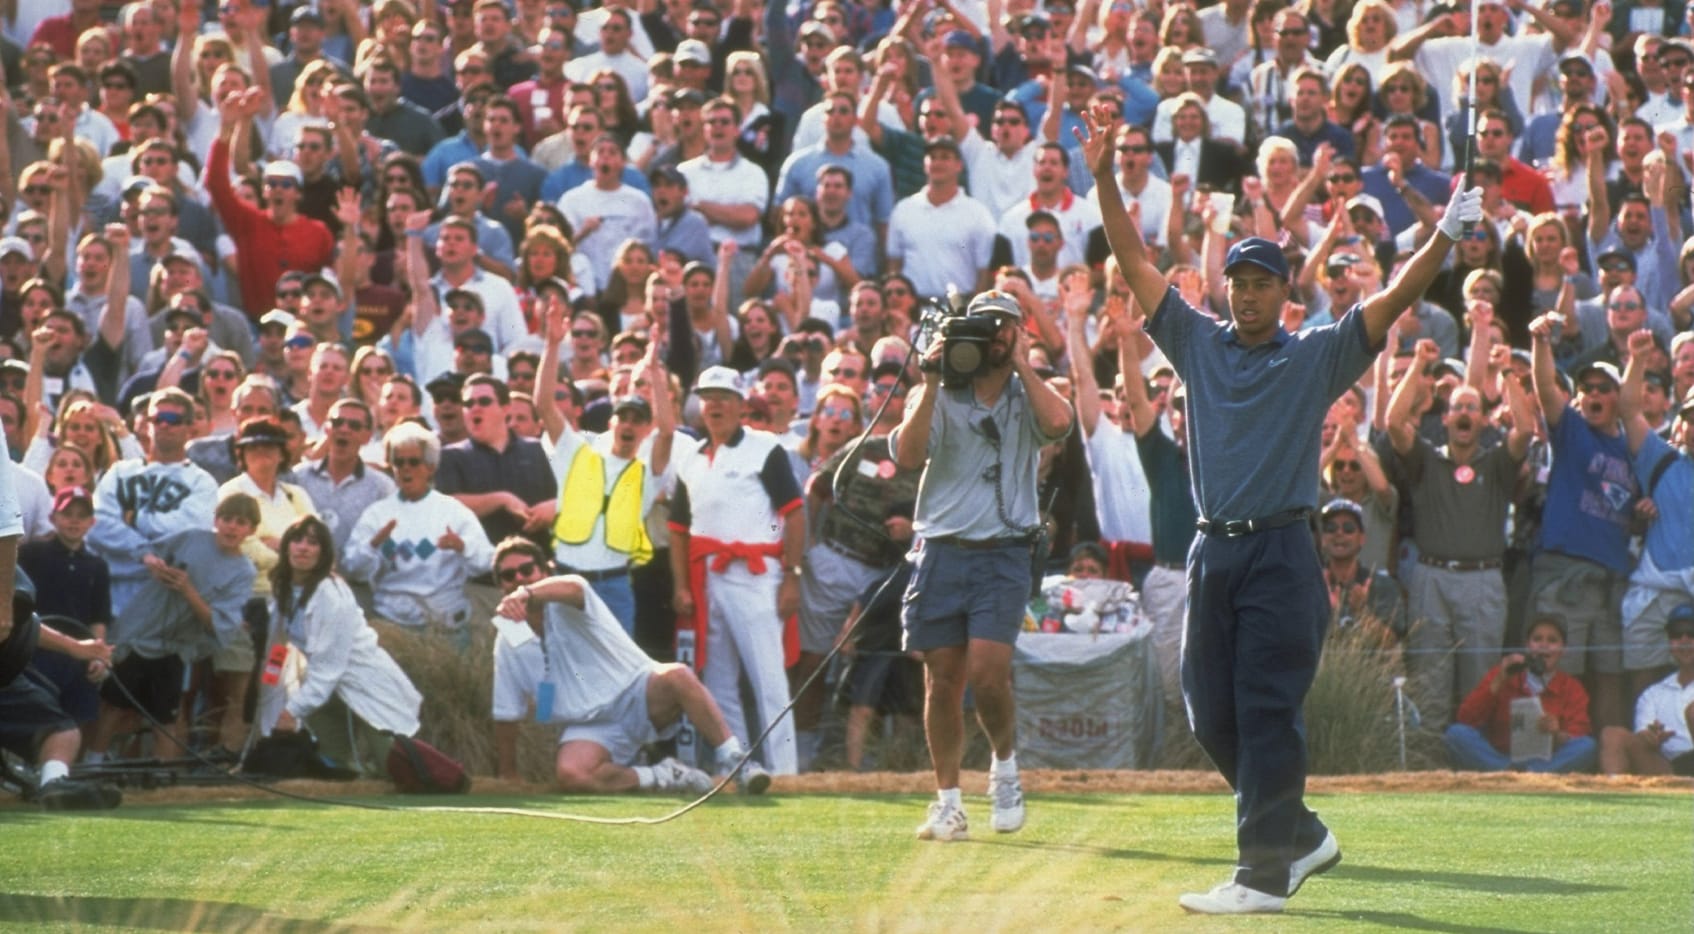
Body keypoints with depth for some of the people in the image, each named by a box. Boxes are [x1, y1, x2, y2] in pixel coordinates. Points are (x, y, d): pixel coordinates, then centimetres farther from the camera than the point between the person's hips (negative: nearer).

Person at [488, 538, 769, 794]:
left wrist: (527, 593, -59)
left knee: (677, 676, -36)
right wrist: (508, 776, 12)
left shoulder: (564, 608, -10)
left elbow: (570, 587, -38)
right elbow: (506, 717, 13)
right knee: (569, 774, -33)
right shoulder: (508, 643, 5)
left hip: (638, 697, -3)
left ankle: (735, 760, -27)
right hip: (590, 728, 3)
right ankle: (664, 778, -14)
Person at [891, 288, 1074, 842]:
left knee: (987, 671, -16)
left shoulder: (1028, 397, 8)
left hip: (1004, 553, -1)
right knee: (943, 679, 1)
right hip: (943, 551, 1)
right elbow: (908, 454, -8)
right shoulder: (940, 397, 8)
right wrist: (932, 383, -11)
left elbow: (1058, 423, -16)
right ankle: (948, 802, 10)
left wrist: (1022, 365, -7)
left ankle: (1005, 765, 11)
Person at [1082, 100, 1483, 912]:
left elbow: (1392, 302, -7)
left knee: (1267, 715, -9)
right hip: (1212, 553, 5)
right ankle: (1302, 836, 23)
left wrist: (1444, 239, -21)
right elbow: (1135, 263, 11)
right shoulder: (1199, 344, 13)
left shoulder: (1316, 358, 4)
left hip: (1281, 551, -5)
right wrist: (1104, 176, 3)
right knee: (1212, 717, 7)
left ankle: (1264, 874, -9)